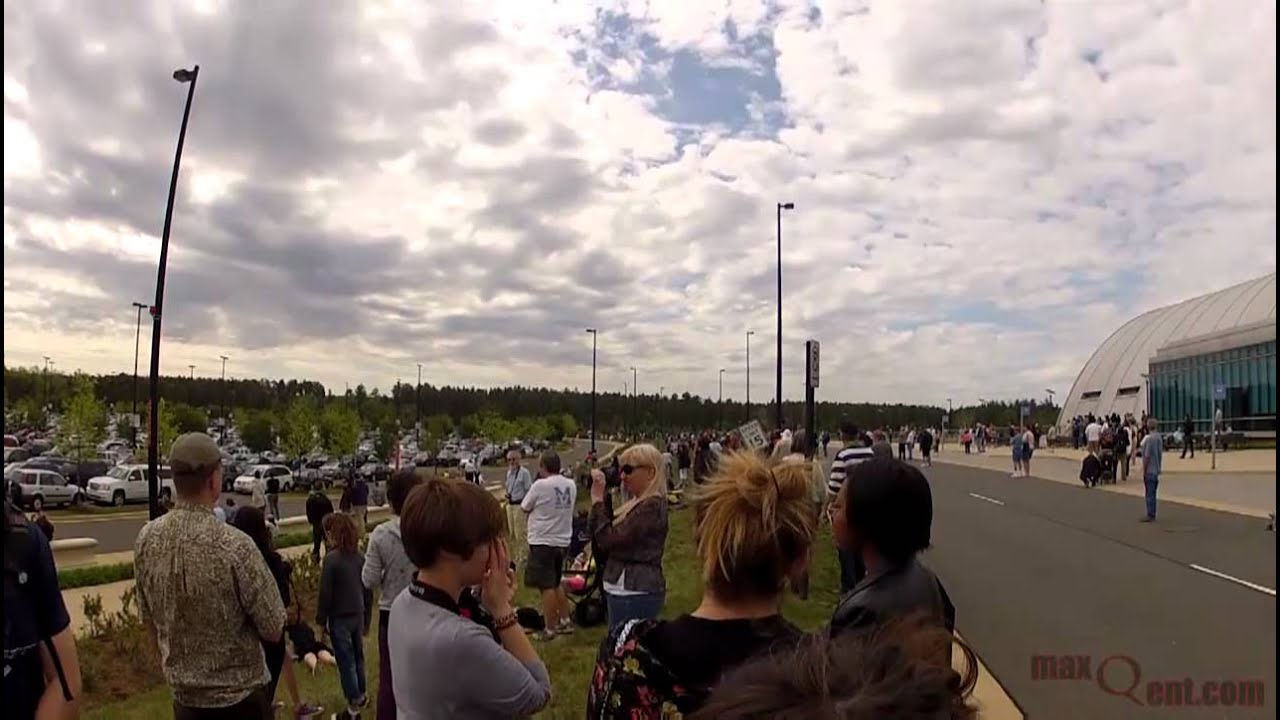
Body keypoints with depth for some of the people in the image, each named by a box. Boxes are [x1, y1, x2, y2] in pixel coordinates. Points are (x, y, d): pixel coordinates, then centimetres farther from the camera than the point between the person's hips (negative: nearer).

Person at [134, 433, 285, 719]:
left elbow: (149, 620, 7)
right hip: (239, 695, -4)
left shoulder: (146, 539, -9)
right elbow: (274, 630, -17)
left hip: (183, 695, 5)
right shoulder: (235, 546, -26)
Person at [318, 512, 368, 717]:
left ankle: (354, 702, 16)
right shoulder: (359, 556, -4)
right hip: (358, 614, 6)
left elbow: (325, 593, -17)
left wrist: (321, 619, -6)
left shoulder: (331, 559, -21)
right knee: (358, 656, 20)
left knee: (346, 660, 7)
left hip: (339, 618, -5)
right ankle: (361, 695, 34)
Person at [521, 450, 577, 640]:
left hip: (543, 542, -7)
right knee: (556, 584, 22)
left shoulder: (540, 485, -16)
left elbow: (524, 508, -3)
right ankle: (565, 621, 27)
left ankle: (550, 629, 7)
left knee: (546, 587, 1)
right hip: (563, 541, 7)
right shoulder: (571, 485, 1)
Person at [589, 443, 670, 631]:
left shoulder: (652, 505, -17)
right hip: (625, 589, 10)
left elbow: (609, 540, -21)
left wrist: (598, 500, -12)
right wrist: (604, 497, 8)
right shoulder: (638, 503, 13)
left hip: (636, 593, -10)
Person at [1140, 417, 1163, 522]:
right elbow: (1160, 453, 13)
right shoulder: (1159, 437, 7)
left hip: (1149, 470, -8)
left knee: (1150, 493, -3)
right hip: (1156, 469, 9)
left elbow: (1147, 456, -20)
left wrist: (1144, 470, -13)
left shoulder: (1149, 438, -21)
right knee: (1152, 493, 14)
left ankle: (1150, 515, 1)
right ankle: (1152, 514, 20)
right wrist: (1159, 466, 21)